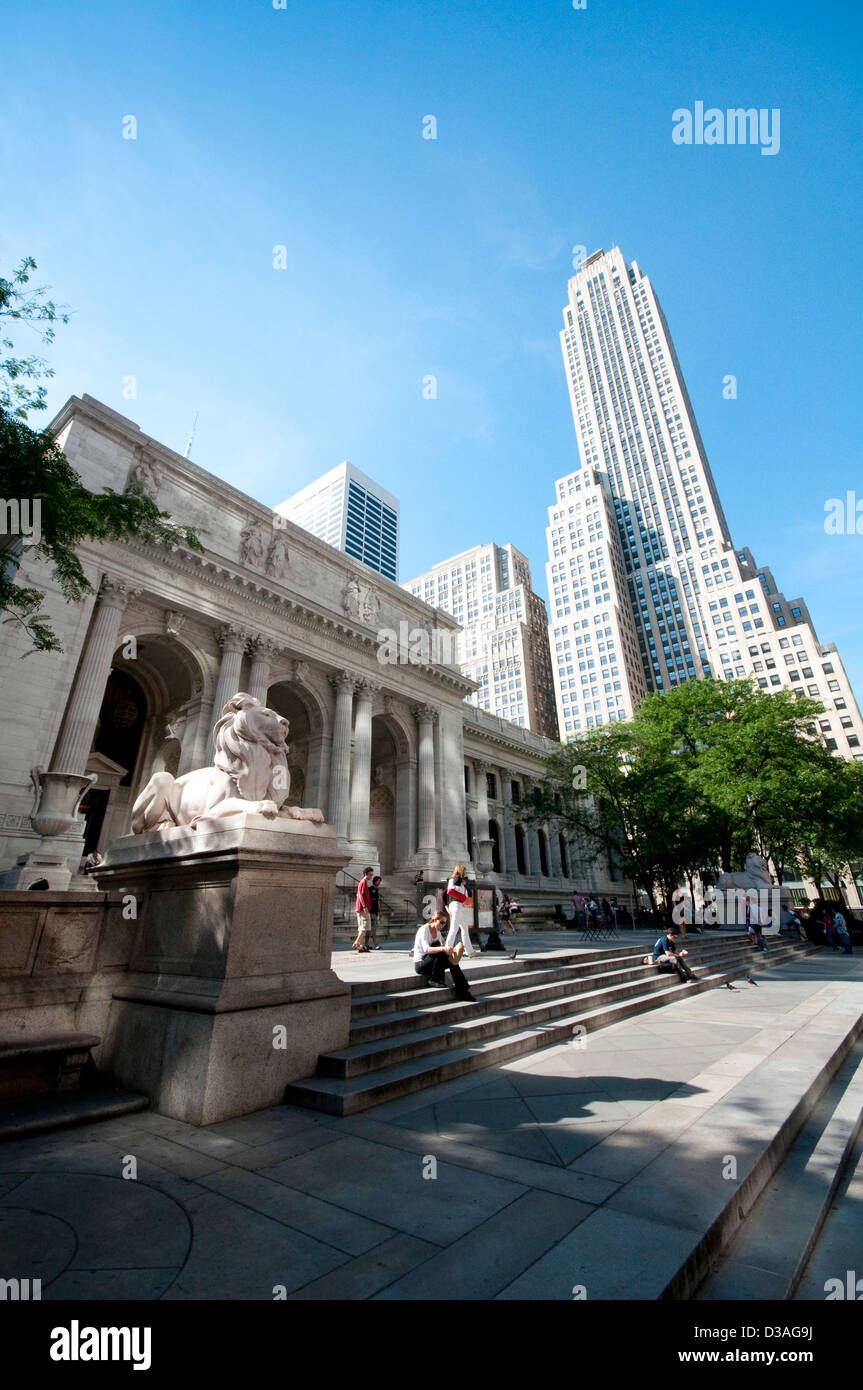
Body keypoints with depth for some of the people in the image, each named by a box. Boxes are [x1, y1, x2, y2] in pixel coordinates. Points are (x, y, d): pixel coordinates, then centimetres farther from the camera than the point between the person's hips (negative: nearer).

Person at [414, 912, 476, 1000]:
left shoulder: (438, 932, 9)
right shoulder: (424, 930, -15)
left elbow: (442, 951, 3)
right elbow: (426, 949, -30)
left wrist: (450, 950, -19)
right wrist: (443, 949, -44)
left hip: (433, 962, 7)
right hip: (420, 964, -7)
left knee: (452, 960, -18)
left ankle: (462, 992, -16)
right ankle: (434, 979, -19)